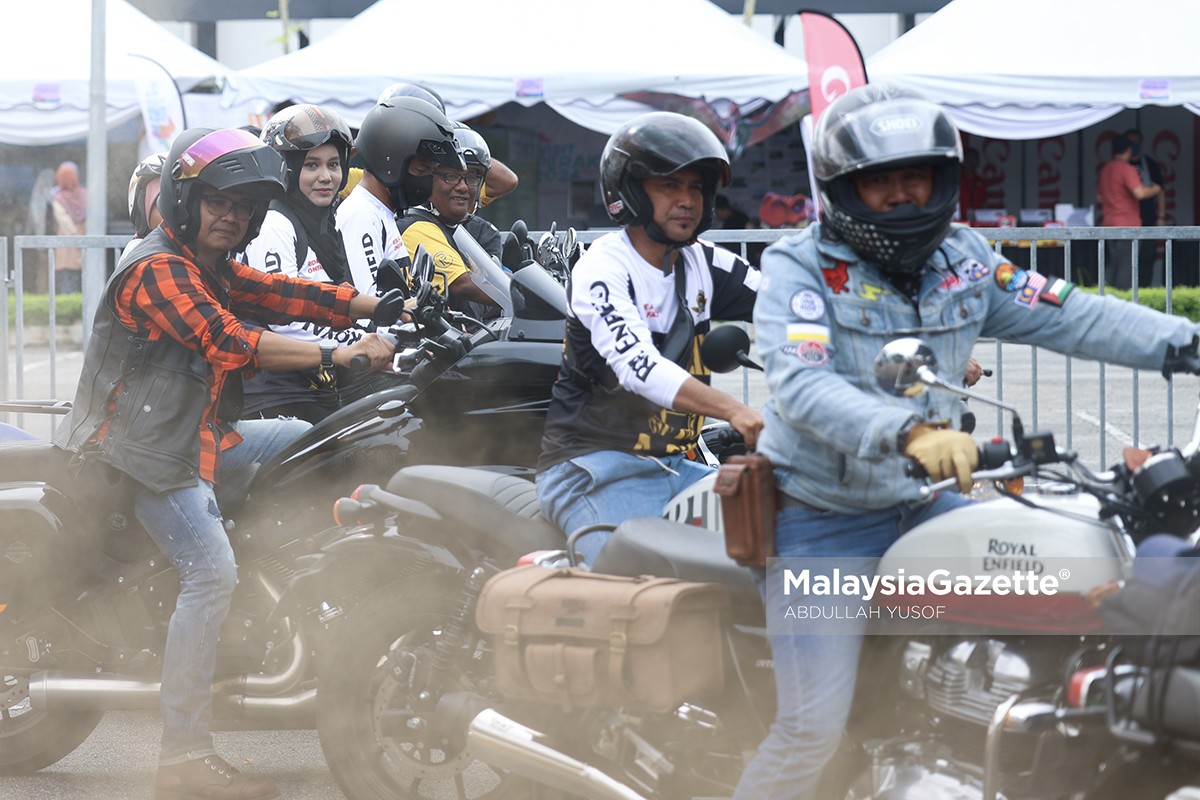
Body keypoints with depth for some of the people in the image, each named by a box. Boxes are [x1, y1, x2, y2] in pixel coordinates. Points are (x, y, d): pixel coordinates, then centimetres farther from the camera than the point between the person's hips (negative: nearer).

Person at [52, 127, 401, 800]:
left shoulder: (214, 269, 17)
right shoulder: (157, 270, -16)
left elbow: (283, 294, 6)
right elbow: (231, 343, -28)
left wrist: (387, 309, -7)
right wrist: (340, 357, -32)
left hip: (200, 435, 10)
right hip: (148, 448, -10)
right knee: (212, 573, -19)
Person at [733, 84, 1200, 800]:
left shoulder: (963, 259, 5)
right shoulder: (800, 269, -12)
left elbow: (1063, 315, 0)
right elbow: (802, 384, -29)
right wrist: (909, 431, -46)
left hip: (928, 501, 6)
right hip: (823, 519, -6)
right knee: (813, 727, -13)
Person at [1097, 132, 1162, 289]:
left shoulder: (1105, 170, 13)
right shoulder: (1127, 169, -11)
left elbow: (1099, 199, 21)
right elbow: (1139, 193, -22)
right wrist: (1154, 190, -4)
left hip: (1108, 223, 8)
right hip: (1127, 224, -8)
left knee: (1111, 265, 11)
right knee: (1126, 265, -6)